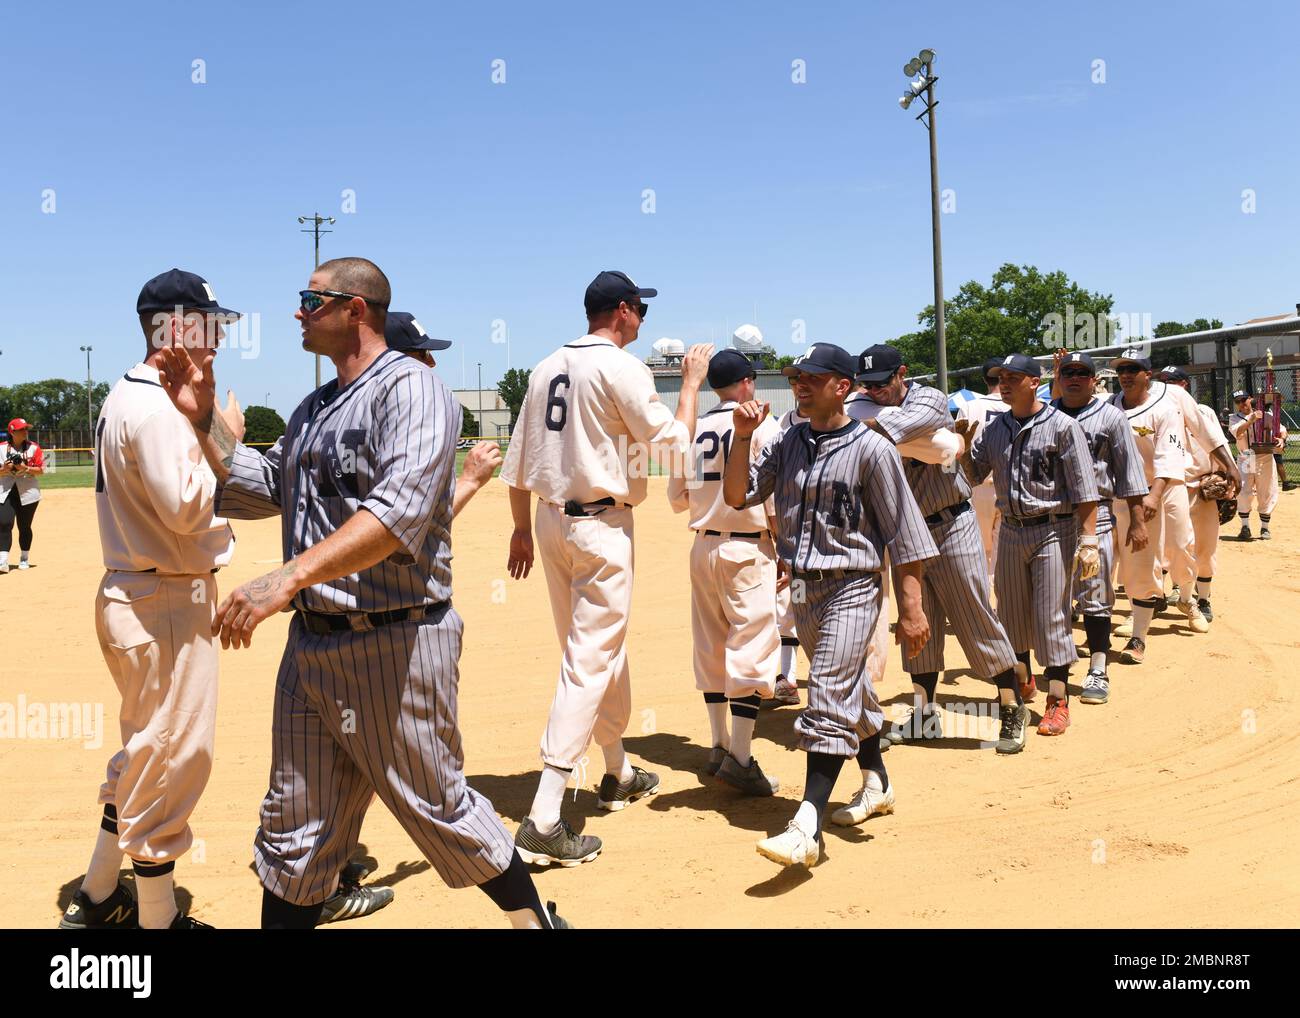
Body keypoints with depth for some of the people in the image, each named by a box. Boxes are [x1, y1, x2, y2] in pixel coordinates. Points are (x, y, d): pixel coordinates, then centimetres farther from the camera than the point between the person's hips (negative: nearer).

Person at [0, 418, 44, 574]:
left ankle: (24, 559, 22)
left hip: (28, 493, 0)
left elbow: (41, 469, -2)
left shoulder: (33, 448, 1)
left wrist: (25, 468, -16)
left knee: (24, 527, 7)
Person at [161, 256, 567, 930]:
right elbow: (260, 490, 24)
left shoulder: (411, 389, -12)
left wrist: (287, 576, -36)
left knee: (438, 810, 6)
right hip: (311, 641, 8)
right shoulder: (315, 409, 16)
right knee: (293, 828, 12)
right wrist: (204, 419, 13)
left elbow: (399, 511, -27)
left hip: (394, 646, -7)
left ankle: (535, 917, 27)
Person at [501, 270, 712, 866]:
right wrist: (692, 381, 1)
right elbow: (674, 445, -10)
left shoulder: (547, 368, 11)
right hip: (602, 526, -8)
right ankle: (544, 822, -12)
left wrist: (523, 528, 19)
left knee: (602, 650, 20)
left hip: (550, 521, 8)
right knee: (590, 662, -7)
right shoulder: (621, 367, -11)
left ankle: (619, 774, 36)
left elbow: (518, 460, 12)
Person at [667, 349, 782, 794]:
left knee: (710, 646, 14)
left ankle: (719, 745, 22)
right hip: (748, 548, -6)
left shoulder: (693, 429, 8)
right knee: (752, 644, -3)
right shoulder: (761, 426, -8)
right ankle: (739, 756, -7)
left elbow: (677, 498, 12)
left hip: (703, 547, 6)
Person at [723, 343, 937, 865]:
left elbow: (902, 533, -10)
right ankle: (877, 785, 38)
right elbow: (737, 496, 2)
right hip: (802, 588, 7)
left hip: (851, 588, -6)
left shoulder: (871, 449, -11)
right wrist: (742, 436, -10)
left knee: (829, 699, -13)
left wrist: (911, 609, -12)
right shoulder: (787, 443, 7)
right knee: (851, 689, 20)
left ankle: (807, 828, -16)